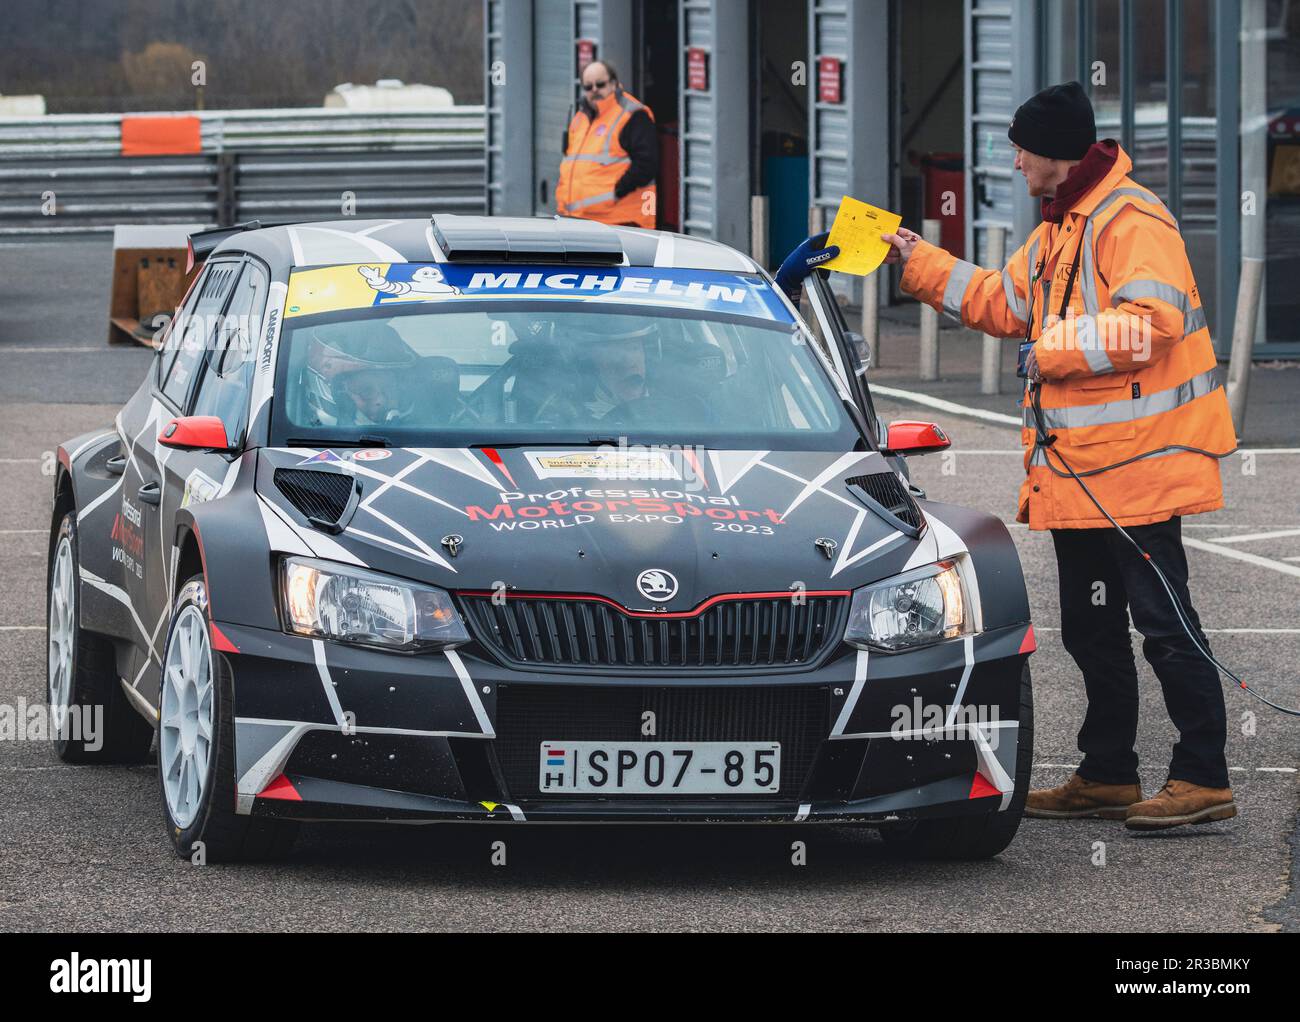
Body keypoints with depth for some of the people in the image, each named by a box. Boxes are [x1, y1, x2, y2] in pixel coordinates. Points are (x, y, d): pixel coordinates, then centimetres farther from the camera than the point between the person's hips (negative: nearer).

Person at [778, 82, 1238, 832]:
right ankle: (1108, 775, 23)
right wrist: (918, 261, 27)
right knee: (1091, 628, 15)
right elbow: (1003, 303, 30)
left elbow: (1148, 321, -27)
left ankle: (1205, 778, -9)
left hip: (1137, 471, -11)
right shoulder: (1059, 230, 18)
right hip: (1078, 474, 11)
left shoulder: (1132, 222, -15)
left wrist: (1053, 348, -19)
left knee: (1164, 625, -10)